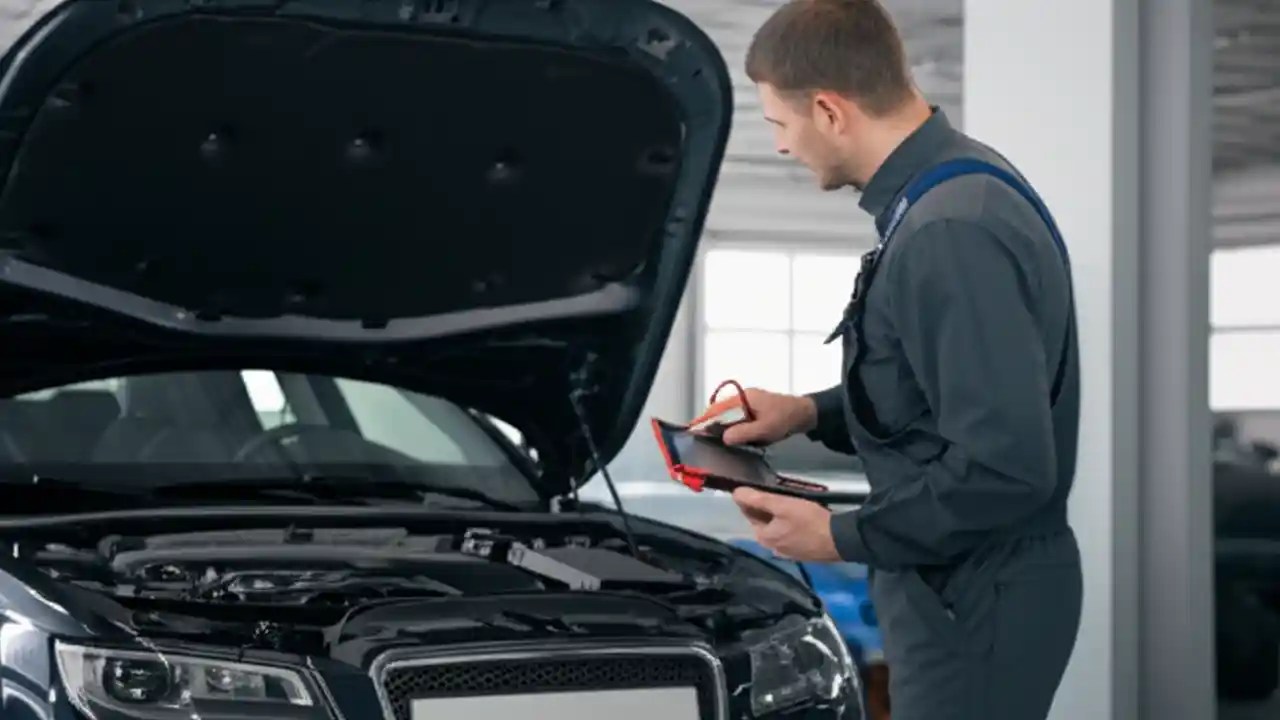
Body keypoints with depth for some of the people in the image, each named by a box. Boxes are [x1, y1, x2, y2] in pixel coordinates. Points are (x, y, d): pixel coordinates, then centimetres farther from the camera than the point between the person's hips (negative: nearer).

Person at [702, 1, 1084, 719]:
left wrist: (841, 537, -18)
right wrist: (811, 413, 12)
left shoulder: (952, 234, -26)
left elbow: (1005, 468, -29)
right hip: (960, 587, 10)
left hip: (976, 605, -10)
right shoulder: (954, 189, 8)